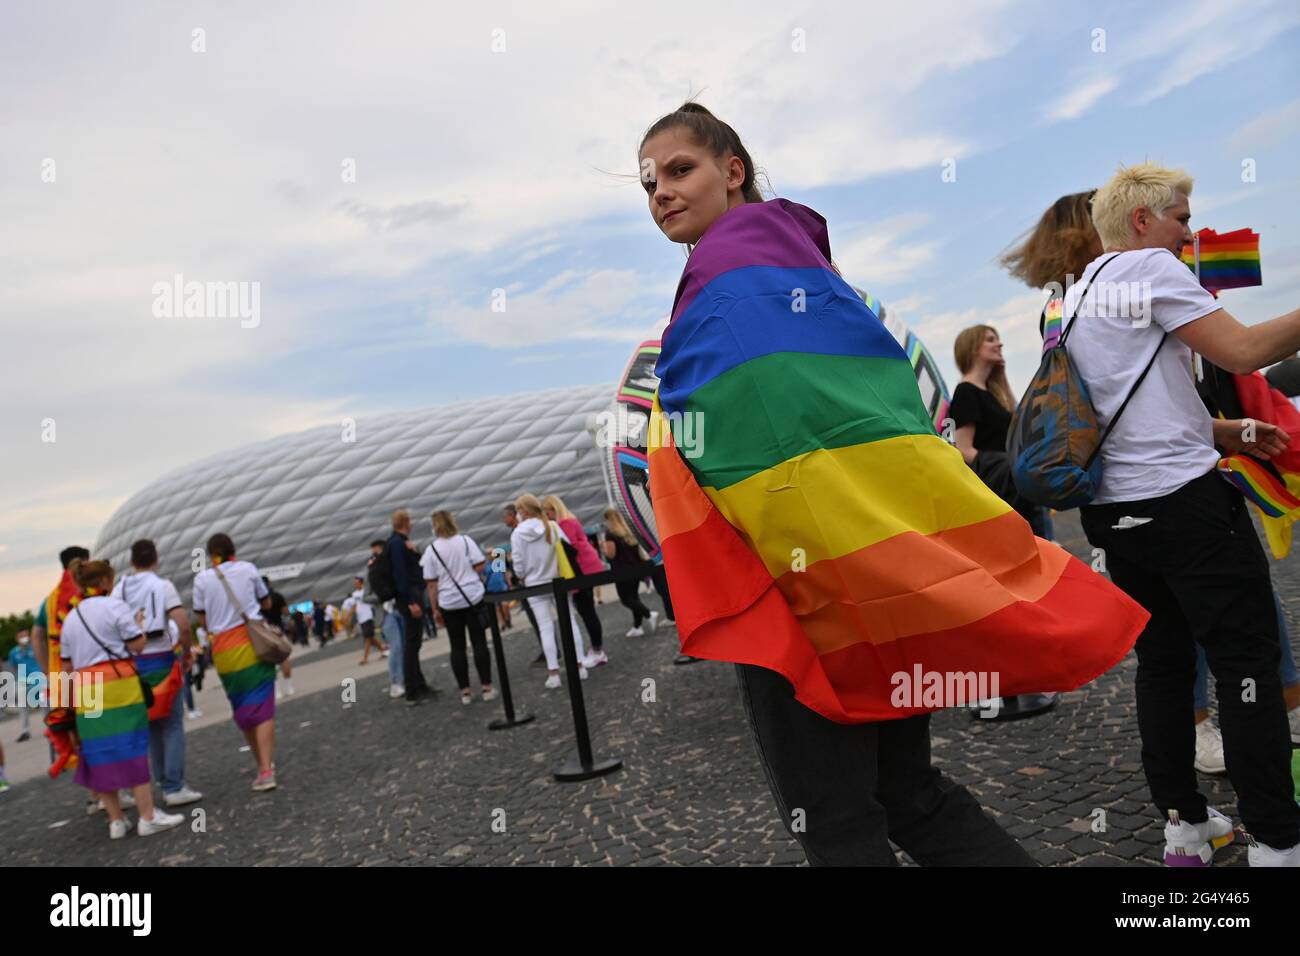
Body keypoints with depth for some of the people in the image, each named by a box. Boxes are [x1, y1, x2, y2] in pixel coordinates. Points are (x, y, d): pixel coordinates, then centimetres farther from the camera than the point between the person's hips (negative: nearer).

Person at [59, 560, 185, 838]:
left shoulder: (70, 618, 16)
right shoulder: (115, 606, -5)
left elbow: (67, 663, 16)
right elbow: (137, 645, -8)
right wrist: (139, 623, 9)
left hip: (85, 691, 6)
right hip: (118, 685, -6)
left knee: (101, 753, 9)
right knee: (132, 749, -3)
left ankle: (116, 820, 14)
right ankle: (148, 817, -2)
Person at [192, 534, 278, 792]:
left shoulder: (202, 578, 2)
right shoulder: (248, 568, 3)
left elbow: (202, 619, 5)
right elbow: (267, 603, 15)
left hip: (223, 649, 1)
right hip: (253, 641, -1)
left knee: (242, 711, 14)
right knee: (262, 707, -3)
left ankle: (263, 765, 25)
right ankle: (266, 769, -14)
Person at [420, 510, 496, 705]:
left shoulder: (431, 550, -1)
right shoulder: (465, 540, -2)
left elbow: (431, 584, -1)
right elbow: (479, 567, -5)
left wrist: (435, 609, 4)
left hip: (448, 603, 0)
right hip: (473, 597, 0)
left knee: (457, 647, 7)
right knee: (479, 642, 4)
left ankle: (465, 691, 9)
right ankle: (486, 688, 2)